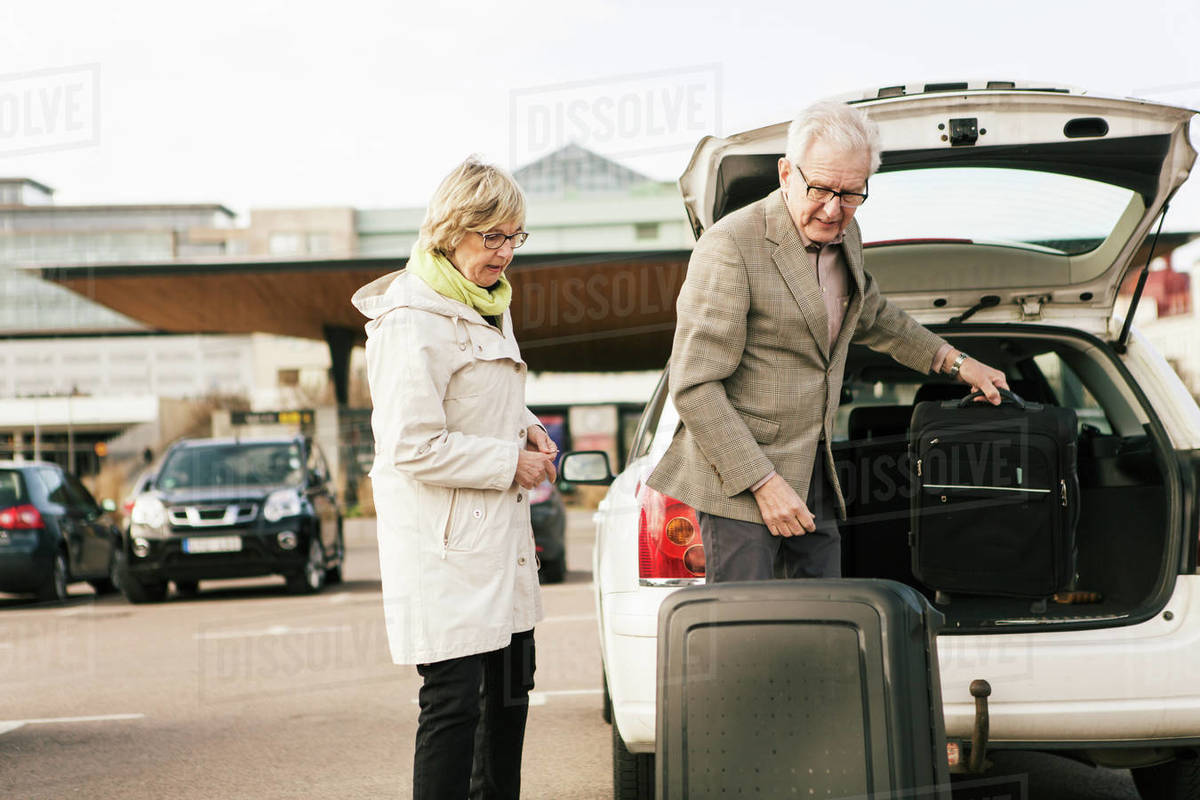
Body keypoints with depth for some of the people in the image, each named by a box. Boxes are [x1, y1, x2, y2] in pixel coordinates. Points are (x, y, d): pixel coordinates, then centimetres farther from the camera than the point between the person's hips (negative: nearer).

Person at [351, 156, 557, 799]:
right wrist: (510, 462, -16)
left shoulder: (489, 301, 12)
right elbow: (413, 446, -22)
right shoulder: (413, 319, -18)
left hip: (500, 531, 10)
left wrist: (525, 429, 8)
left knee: (509, 694, 15)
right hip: (445, 544, -10)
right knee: (454, 702, -9)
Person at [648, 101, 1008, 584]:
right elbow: (694, 386, -20)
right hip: (738, 478, -8)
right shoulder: (730, 248, -18)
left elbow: (870, 317, 32)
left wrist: (953, 361, 33)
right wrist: (762, 483, -22)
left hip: (815, 473, 8)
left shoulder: (842, 235, 8)